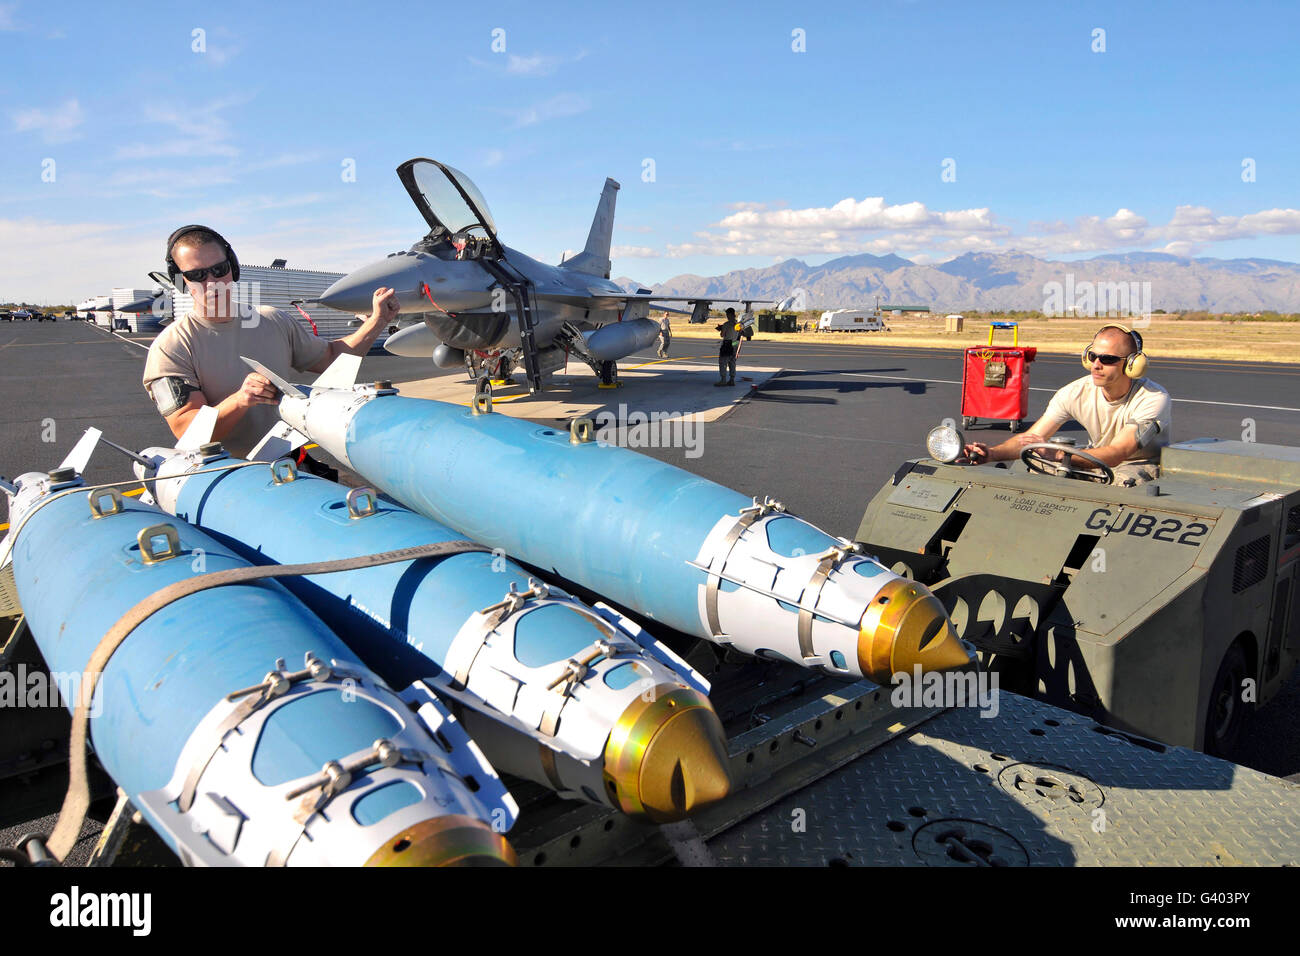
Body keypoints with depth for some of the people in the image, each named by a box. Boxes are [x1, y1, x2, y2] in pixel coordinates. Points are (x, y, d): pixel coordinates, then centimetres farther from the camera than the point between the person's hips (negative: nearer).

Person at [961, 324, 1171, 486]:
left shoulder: (1154, 399, -22)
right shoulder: (1077, 392, -11)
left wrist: (1056, 455, -50)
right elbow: (1031, 438, -15)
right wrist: (991, 453, -36)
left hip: (1144, 467, -4)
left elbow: (1115, 453, -34)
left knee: (1125, 480, -38)